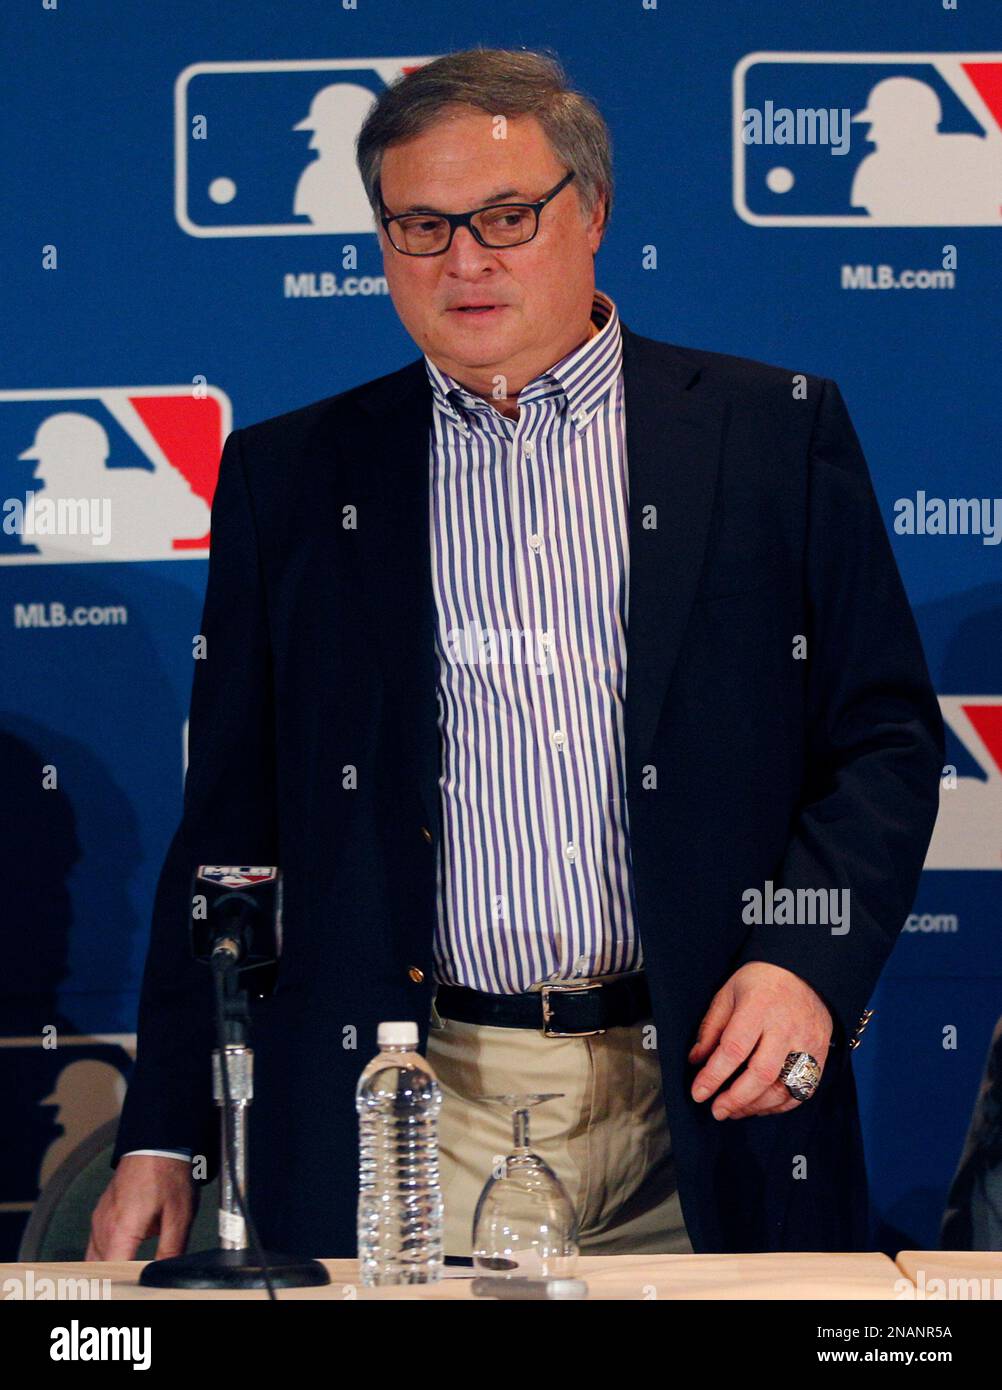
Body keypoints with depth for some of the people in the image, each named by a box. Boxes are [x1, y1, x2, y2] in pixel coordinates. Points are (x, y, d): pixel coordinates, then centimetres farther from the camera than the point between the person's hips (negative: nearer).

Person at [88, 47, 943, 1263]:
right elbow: (229, 825, 10)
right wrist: (164, 1137, 6)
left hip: (698, 1102, 0)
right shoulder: (289, 474, 10)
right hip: (408, 1125, 0)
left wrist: (806, 962, -10)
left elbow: (886, 738, 7)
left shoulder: (777, 431, 7)